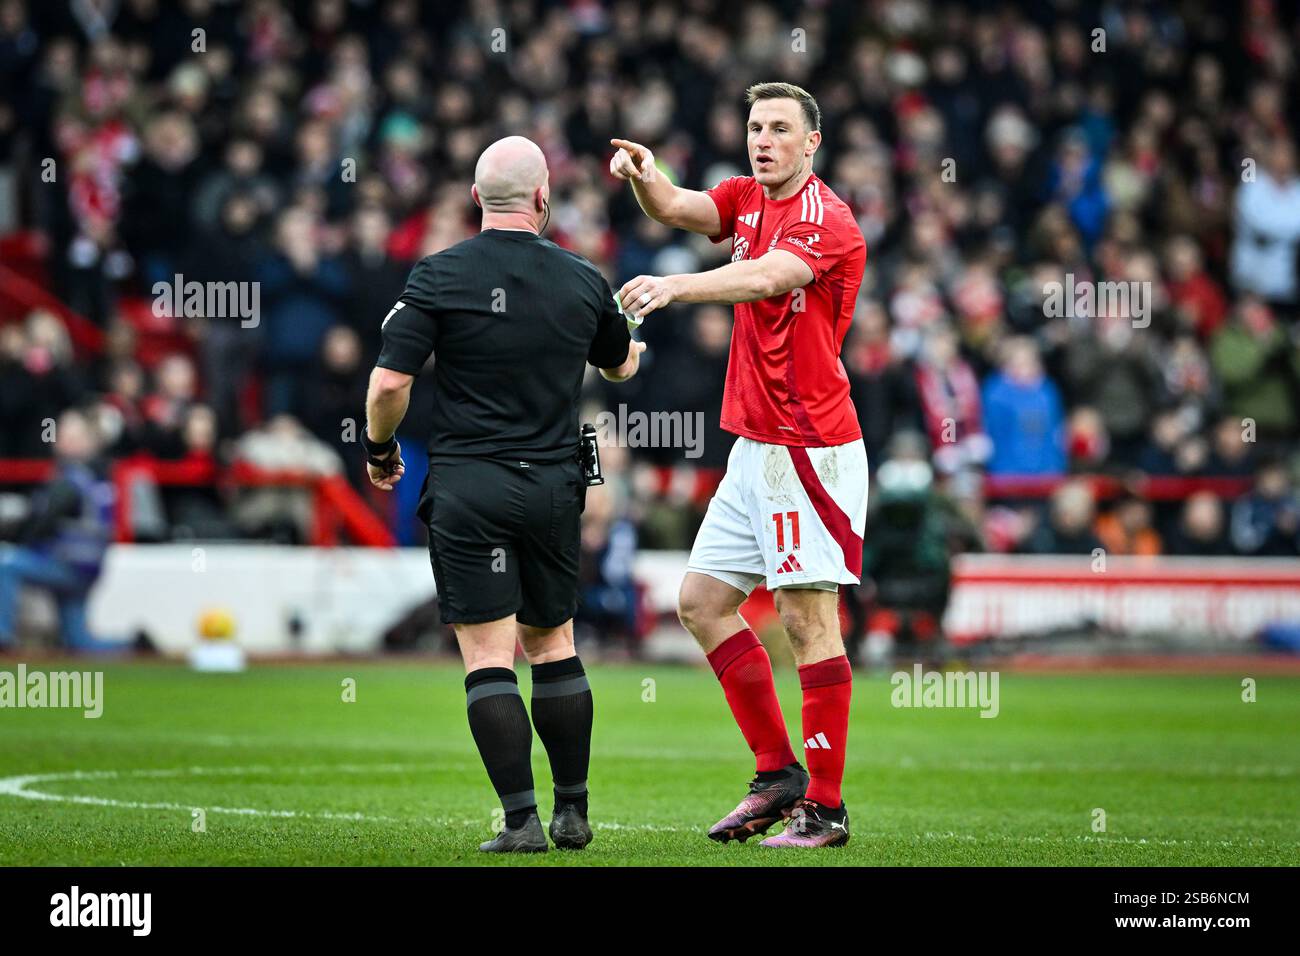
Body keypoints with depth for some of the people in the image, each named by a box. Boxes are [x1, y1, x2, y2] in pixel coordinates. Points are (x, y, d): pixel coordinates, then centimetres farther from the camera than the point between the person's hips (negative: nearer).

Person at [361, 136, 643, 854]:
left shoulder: (439, 276, -7)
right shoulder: (583, 281, 4)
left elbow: (389, 384, -11)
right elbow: (622, 366, 23)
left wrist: (380, 450, 8)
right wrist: (632, 336, 46)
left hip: (466, 488, -3)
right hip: (552, 486, 3)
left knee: (488, 658, -3)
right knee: (554, 647, 17)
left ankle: (522, 819, -9)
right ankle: (572, 812, 18)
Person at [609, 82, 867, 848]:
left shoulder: (828, 221, -13)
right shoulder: (747, 199, 13)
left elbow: (765, 277, -31)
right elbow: (675, 208, -2)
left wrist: (676, 287, -46)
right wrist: (644, 175, -25)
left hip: (811, 451, -9)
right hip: (756, 447, 9)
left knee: (808, 615, -9)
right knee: (703, 600, 9)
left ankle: (824, 808, -6)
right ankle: (778, 772, 16)